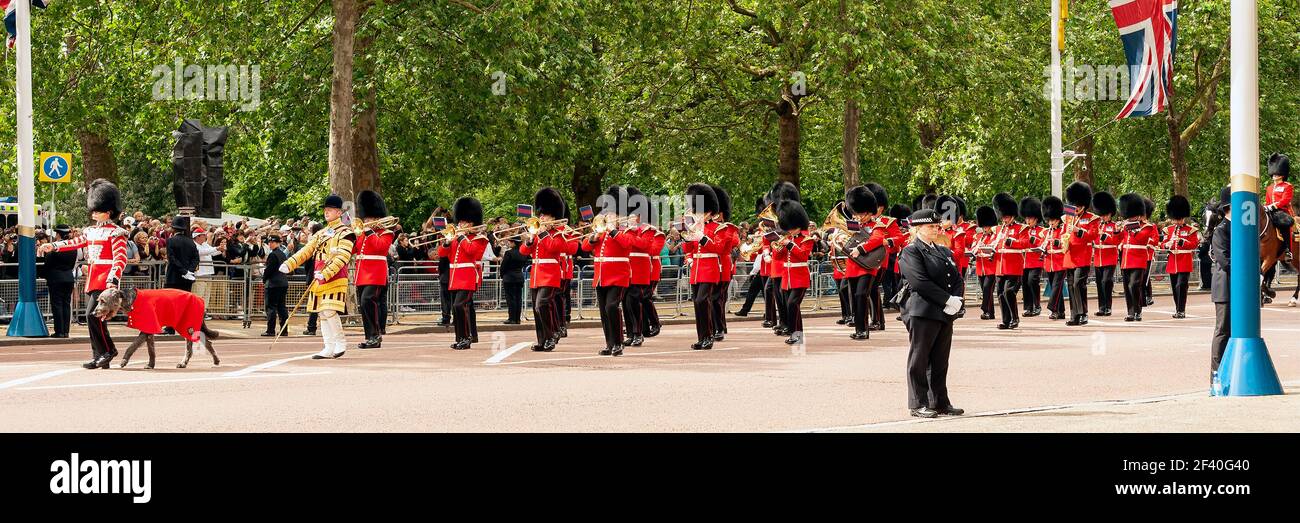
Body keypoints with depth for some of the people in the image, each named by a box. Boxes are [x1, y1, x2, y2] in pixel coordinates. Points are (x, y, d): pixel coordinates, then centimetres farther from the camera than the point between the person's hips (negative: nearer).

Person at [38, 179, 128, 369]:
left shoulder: (116, 233, -7)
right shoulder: (91, 231, 17)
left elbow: (121, 259, -15)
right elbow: (75, 243, 24)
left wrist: (113, 279, -27)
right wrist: (52, 246, 12)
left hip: (105, 280, -8)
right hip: (92, 280, 8)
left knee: (92, 315, -17)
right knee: (93, 317, 6)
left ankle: (108, 351, -7)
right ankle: (99, 357, 10)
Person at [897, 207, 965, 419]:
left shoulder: (943, 251, 17)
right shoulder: (911, 252, -7)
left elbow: (957, 279, 14)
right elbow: (920, 282, -18)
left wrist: (956, 300, -6)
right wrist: (947, 300, -18)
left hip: (945, 314, 7)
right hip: (922, 313, -7)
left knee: (940, 362, 10)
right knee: (919, 361, -1)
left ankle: (940, 402, 16)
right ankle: (918, 405, 3)